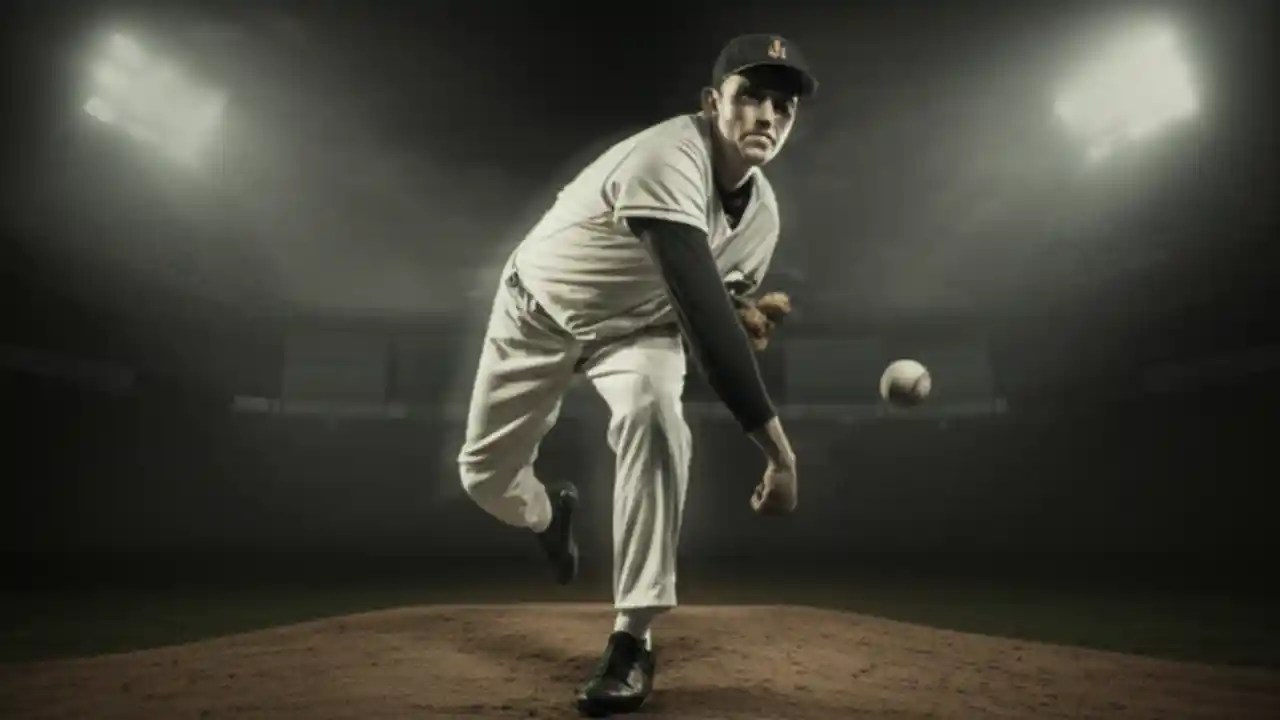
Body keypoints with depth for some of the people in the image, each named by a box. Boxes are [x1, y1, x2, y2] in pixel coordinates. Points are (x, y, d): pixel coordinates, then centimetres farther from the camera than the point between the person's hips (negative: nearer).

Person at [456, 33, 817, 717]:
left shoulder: (761, 213, -13)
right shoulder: (669, 157, -37)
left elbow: (714, 315, 4)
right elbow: (701, 309, -49)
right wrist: (779, 446, -53)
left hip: (638, 324, 3)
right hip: (538, 310, -3)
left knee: (653, 409, -32)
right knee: (484, 475, 6)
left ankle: (633, 638, -23)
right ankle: (549, 510, 47)